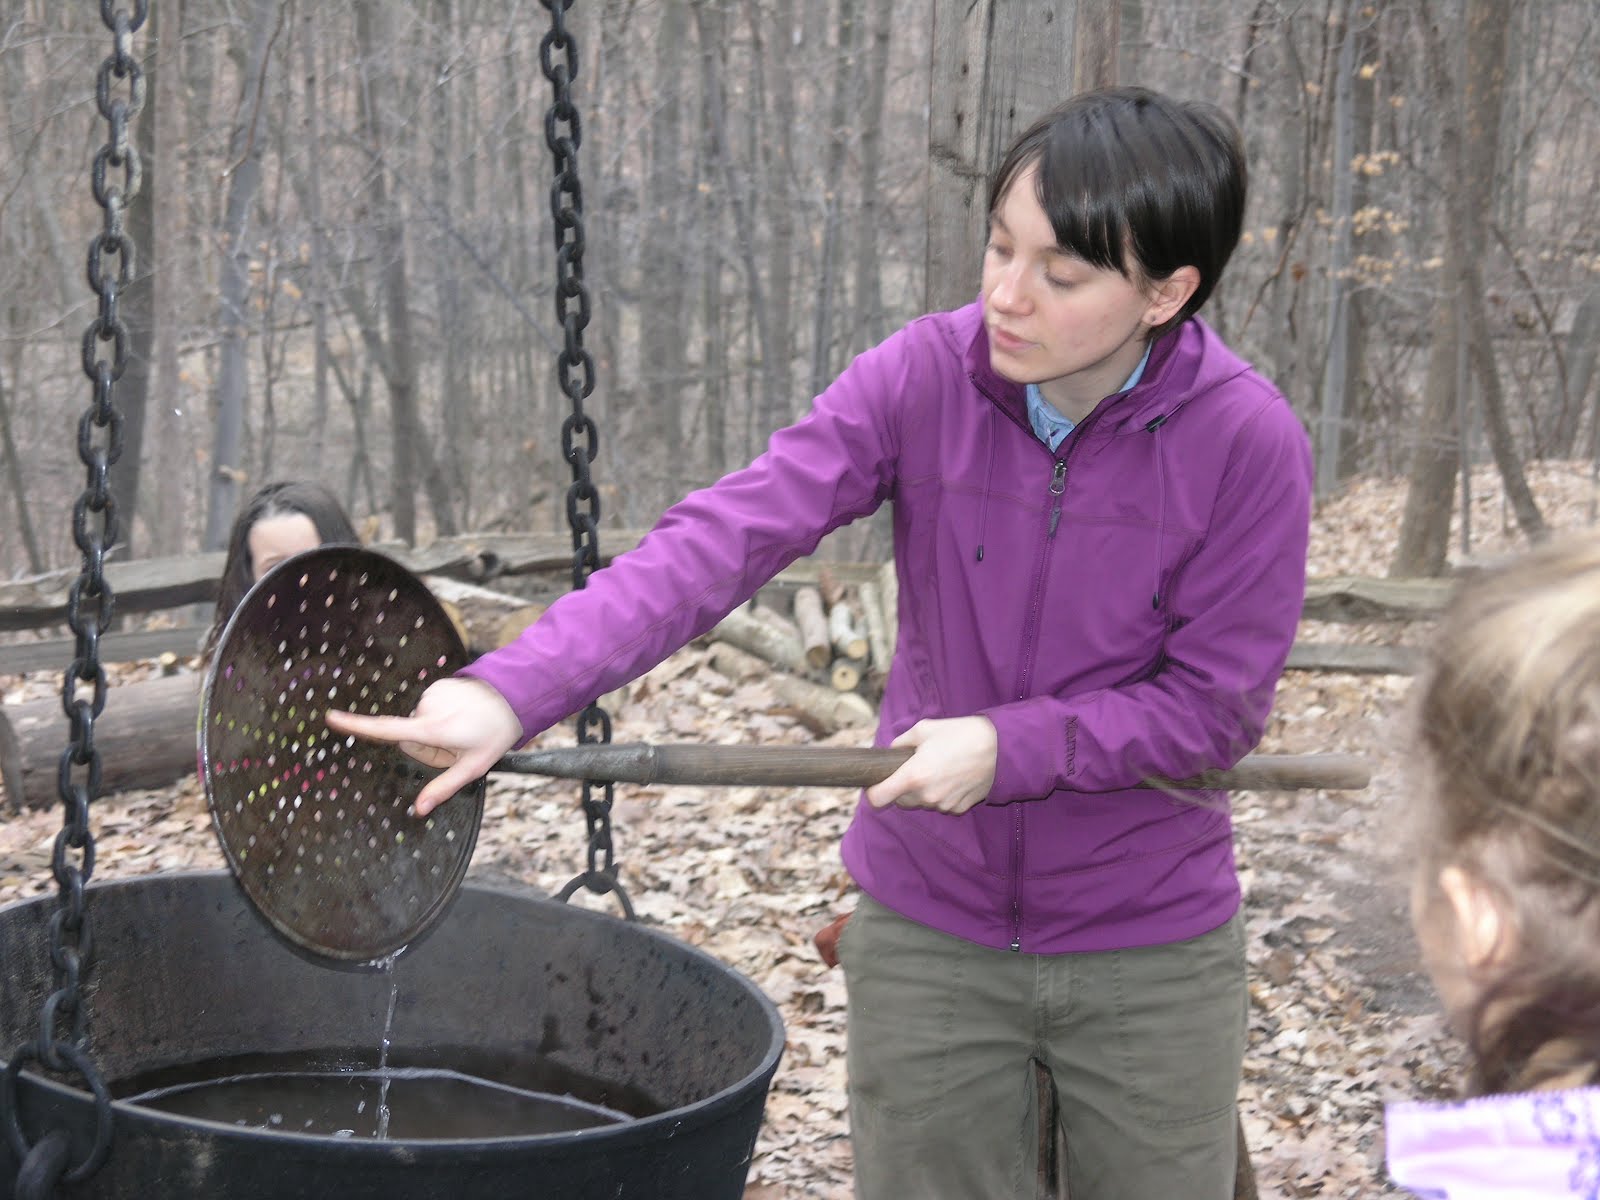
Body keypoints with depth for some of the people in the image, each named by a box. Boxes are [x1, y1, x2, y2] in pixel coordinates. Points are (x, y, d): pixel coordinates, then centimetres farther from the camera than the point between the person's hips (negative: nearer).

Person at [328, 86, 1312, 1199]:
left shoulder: (1249, 440, -17)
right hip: (929, 928, 1)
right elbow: (721, 540, -24)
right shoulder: (925, 378, -14)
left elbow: (1214, 705, -11)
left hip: (1149, 950, -1)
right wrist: (512, 691, -35)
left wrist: (1011, 746, -23)